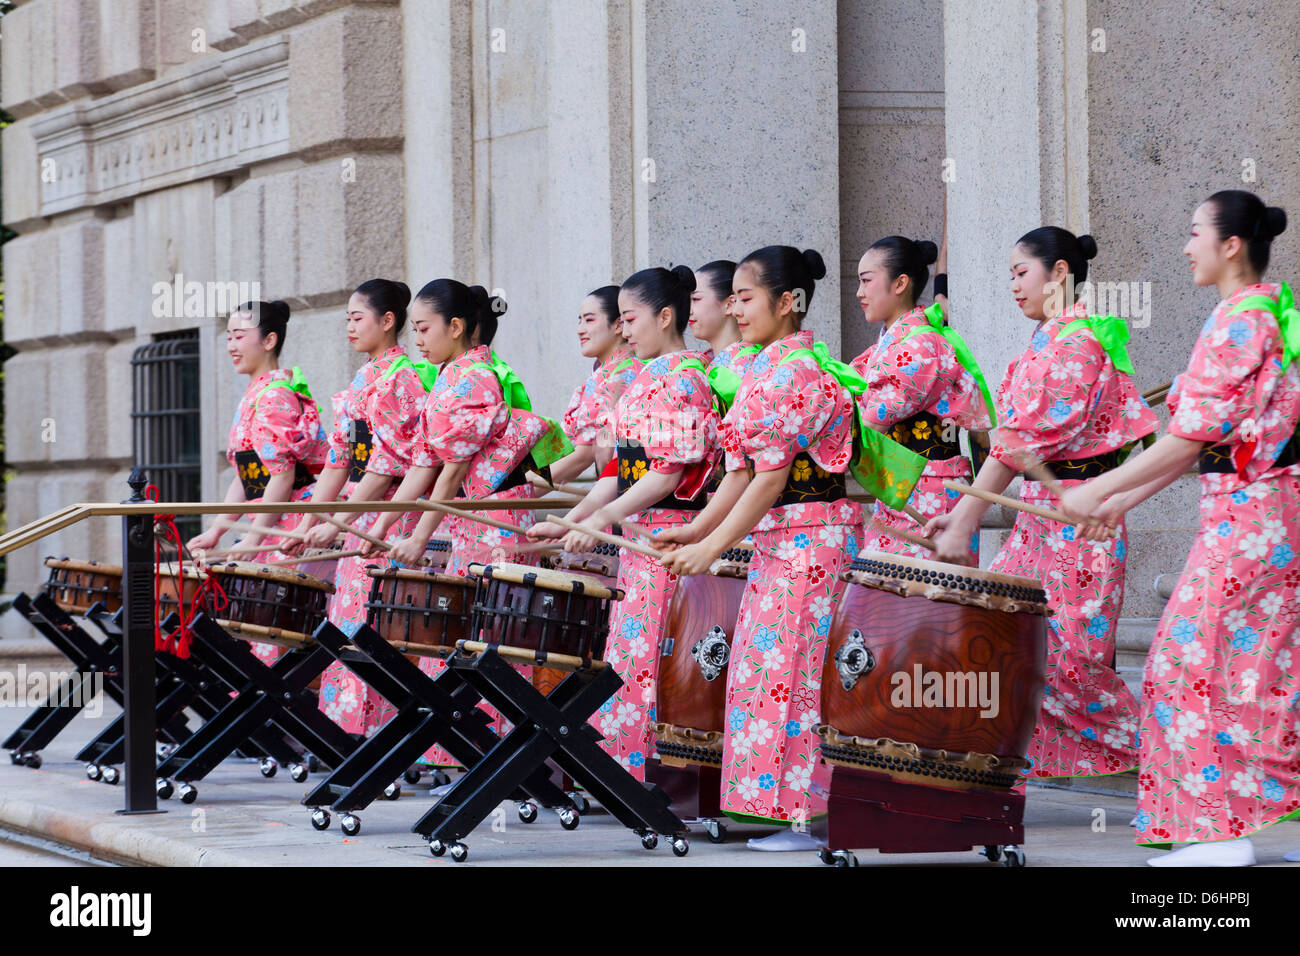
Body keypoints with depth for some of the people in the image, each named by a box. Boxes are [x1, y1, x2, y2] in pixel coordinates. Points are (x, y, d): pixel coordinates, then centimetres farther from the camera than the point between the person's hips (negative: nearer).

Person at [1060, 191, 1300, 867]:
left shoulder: (1239, 321, -16)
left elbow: (1190, 440, -19)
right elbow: (1208, 441, 16)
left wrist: (1101, 491, -12)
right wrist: (1126, 499, 15)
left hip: (1246, 516, -10)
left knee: (1200, 659, -5)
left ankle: (1222, 831, -3)